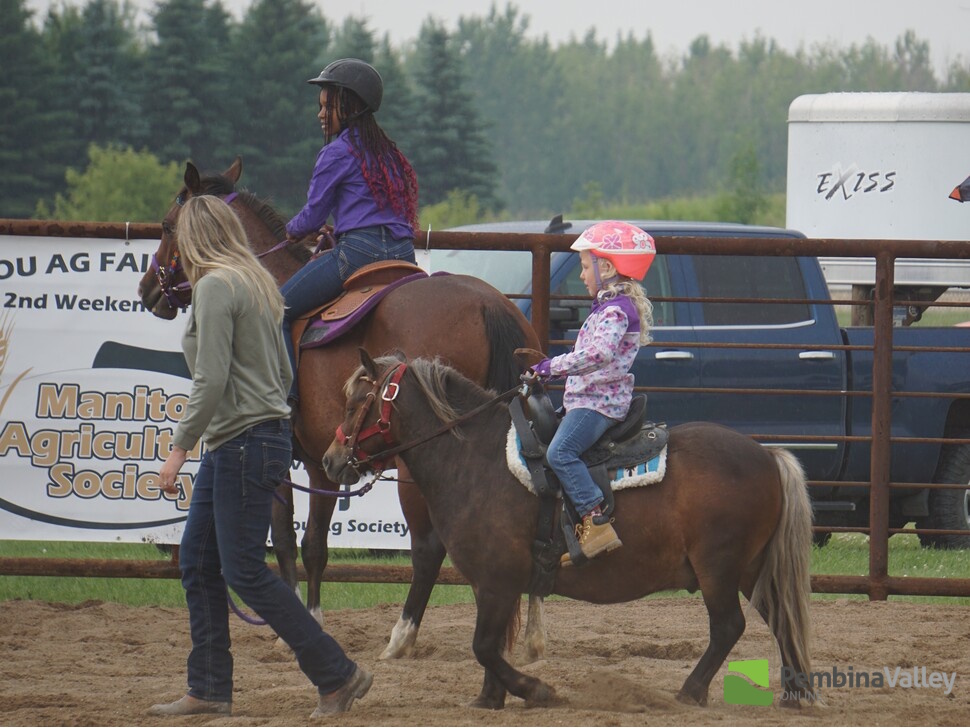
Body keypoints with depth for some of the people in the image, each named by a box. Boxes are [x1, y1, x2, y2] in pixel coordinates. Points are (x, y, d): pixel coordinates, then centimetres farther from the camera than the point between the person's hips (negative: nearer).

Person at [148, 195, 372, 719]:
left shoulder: (215, 286, -14)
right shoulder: (256, 282, 15)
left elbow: (211, 380, -21)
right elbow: (283, 374, 18)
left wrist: (180, 446, -17)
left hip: (242, 441, -10)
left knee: (243, 571, -7)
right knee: (197, 562, 11)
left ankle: (338, 676, -5)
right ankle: (209, 690, 13)